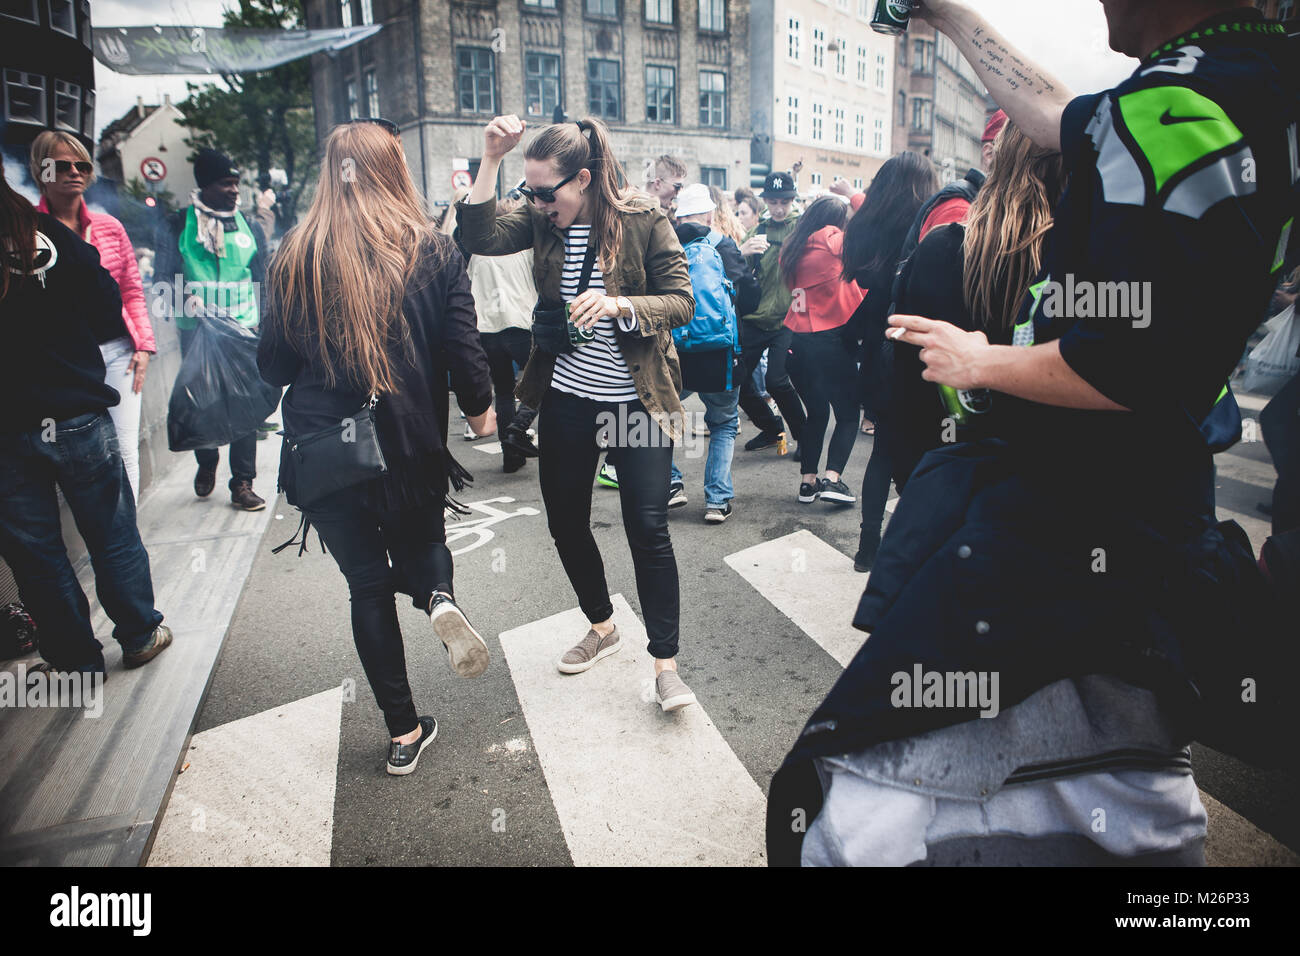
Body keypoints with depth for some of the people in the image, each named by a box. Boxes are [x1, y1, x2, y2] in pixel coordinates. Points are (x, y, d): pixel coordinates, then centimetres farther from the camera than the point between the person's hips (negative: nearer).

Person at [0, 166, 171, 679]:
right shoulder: (47, 234, -8)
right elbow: (109, 318, -1)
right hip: (78, 418, 0)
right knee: (113, 534, 15)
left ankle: (77, 659, 25)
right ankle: (140, 635, 27)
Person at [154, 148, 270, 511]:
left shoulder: (250, 228, 11)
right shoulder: (176, 226, 3)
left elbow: (262, 281, 16)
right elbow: (164, 277, 1)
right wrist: (187, 301, -18)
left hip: (244, 330, 1)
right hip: (197, 330, -1)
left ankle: (242, 483, 2)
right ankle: (206, 464, 35)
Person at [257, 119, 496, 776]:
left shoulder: (295, 255, -3)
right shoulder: (432, 249, -6)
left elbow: (272, 364, 2)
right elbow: (464, 350, -7)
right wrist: (480, 408, 11)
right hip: (410, 444, 0)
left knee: (367, 584, 13)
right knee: (420, 537, 27)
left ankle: (403, 731, 19)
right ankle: (437, 595, -8)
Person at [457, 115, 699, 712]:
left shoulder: (645, 221, -8)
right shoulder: (543, 222, 2)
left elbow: (681, 302, -12)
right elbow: (481, 238, -13)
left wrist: (620, 305, -28)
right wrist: (491, 160, -20)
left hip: (637, 399, -5)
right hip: (565, 398, 5)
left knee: (648, 529, -6)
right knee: (565, 522, 13)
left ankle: (665, 663, 7)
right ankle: (602, 628, 36)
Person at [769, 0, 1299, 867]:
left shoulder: (1174, 105, -20)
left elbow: (1132, 366, -28)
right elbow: (1062, 117, 25)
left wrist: (979, 363, -11)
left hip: (1065, 529, -11)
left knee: (867, 806, -5)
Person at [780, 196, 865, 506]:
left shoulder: (792, 247, 10)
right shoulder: (833, 238, -7)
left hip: (800, 339, 6)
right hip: (832, 338, -6)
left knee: (816, 412, 15)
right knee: (848, 413, 4)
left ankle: (808, 481, 14)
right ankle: (832, 479, -7)